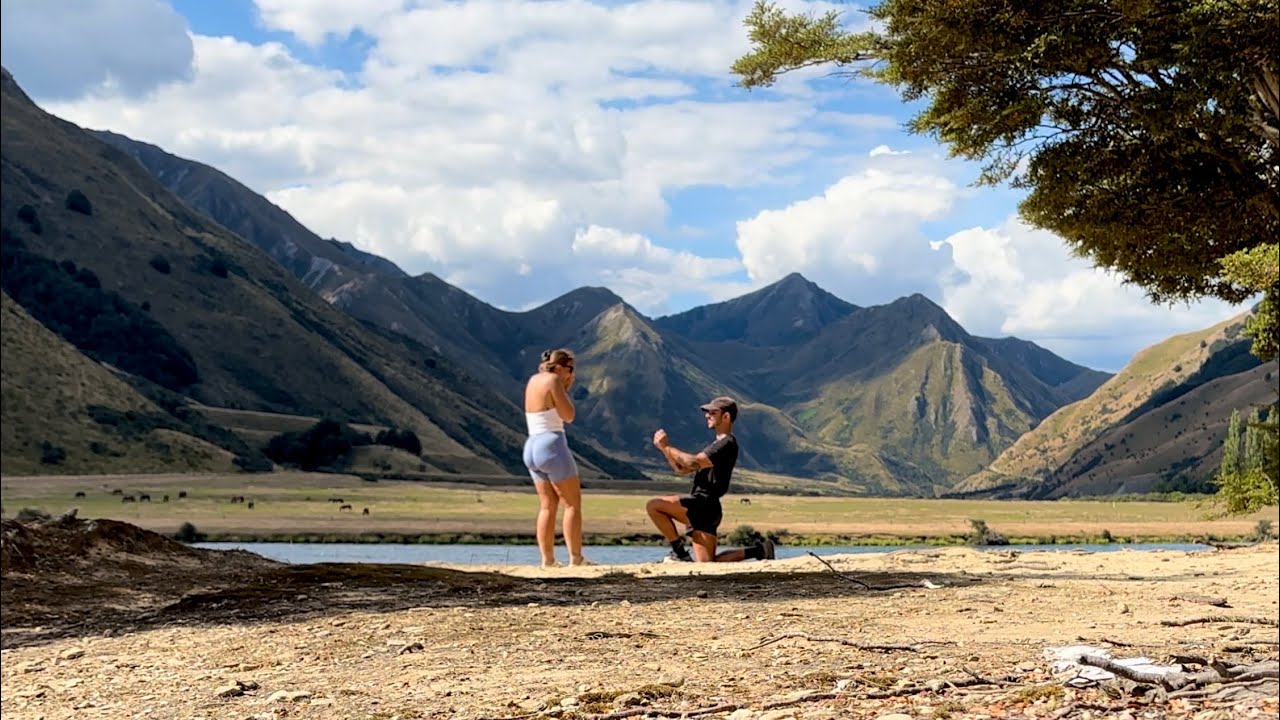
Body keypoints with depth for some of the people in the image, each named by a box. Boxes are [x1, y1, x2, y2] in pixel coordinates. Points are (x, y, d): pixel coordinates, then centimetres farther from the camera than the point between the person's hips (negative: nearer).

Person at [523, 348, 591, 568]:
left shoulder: (533, 380, 14)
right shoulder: (552, 380, -9)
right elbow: (568, 415, -8)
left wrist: (564, 388, 17)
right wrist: (564, 389, 1)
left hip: (532, 448, 8)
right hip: (552, 446, -8)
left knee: (547, 506, 10)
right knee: (573, 503, -1)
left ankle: (547, 559, 4)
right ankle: (576, 558, -4)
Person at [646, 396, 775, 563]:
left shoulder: (727, 444, -8)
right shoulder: (715, 445, 24)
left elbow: (693, 463, -20)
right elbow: (682, 469, 21)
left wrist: (667, 447, -10)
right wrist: (664, 447, 8)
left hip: (703, 504, -10)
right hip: (702, 509, 10)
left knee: (654, 506, -14)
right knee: (707, 564, 8)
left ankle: (679, 552, -9)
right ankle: (759, 551, 11)